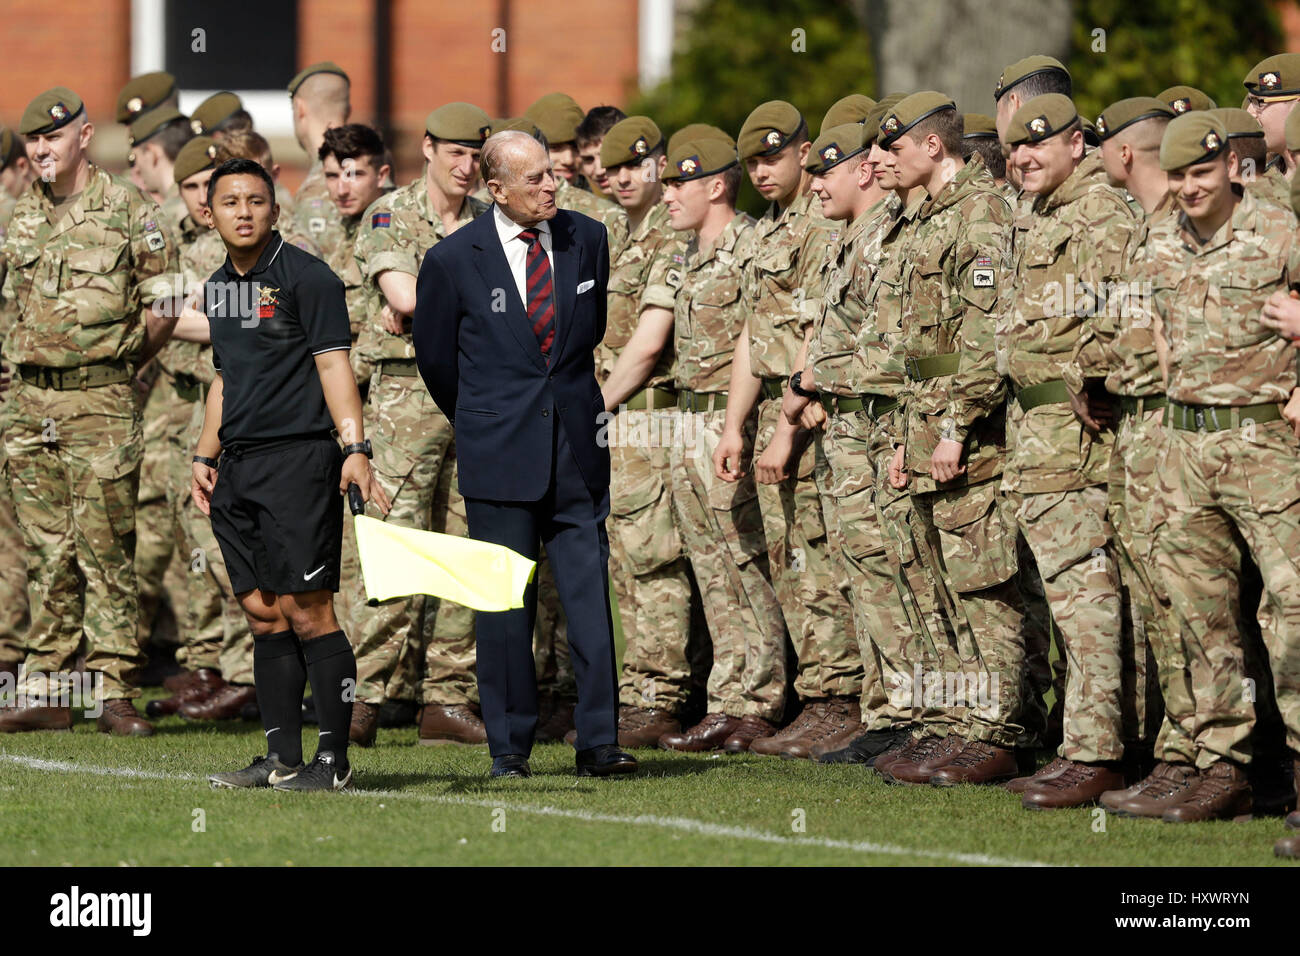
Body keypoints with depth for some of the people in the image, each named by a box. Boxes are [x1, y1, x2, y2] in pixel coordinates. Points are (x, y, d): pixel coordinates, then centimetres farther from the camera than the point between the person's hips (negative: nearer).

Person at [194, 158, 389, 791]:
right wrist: (204, 456, 23)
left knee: (307, 614, -9)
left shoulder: (306, 277, -6)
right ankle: (282, 757, 11)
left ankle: (334, 760, -5)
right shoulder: (218, 287, 17)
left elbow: (333, 365, -12)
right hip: (236, 469, 7)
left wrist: (355, 448, -21)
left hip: (299, 458, -7)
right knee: (264, 615, 7)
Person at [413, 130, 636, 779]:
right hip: (499, 454, -2)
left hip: (577, 449, 2)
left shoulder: (586, 240, 5)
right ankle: (509, 746, 9)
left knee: (590, 592, -2)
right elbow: (435, 355, 9)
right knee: (504, 602, 2)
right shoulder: (453, 259, -4)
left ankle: (598, 743, 1)